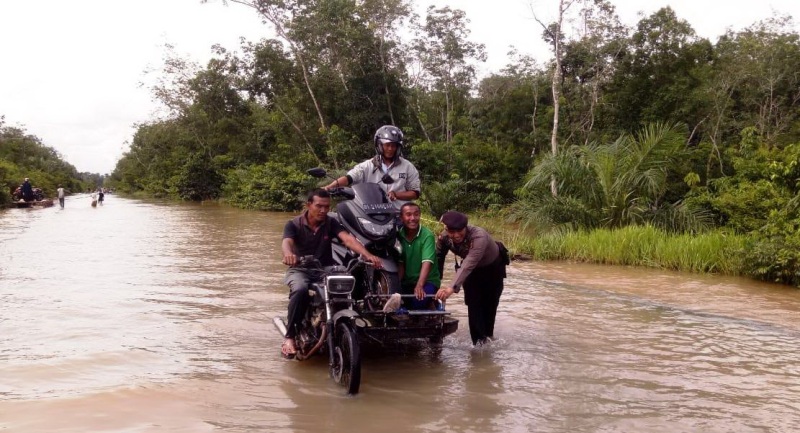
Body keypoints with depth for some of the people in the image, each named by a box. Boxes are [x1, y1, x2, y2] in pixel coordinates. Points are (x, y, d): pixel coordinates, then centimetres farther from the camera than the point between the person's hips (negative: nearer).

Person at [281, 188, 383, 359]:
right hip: (300, 270, -3)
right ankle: (289, 337, -27)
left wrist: (367, 255, -35)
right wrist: (288, 254, -53)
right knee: (300, 290, -36)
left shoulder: (331, 223, 2)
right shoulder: (293, 224, -5)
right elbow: (287, 242, -26)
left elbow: (348, 239, -16)